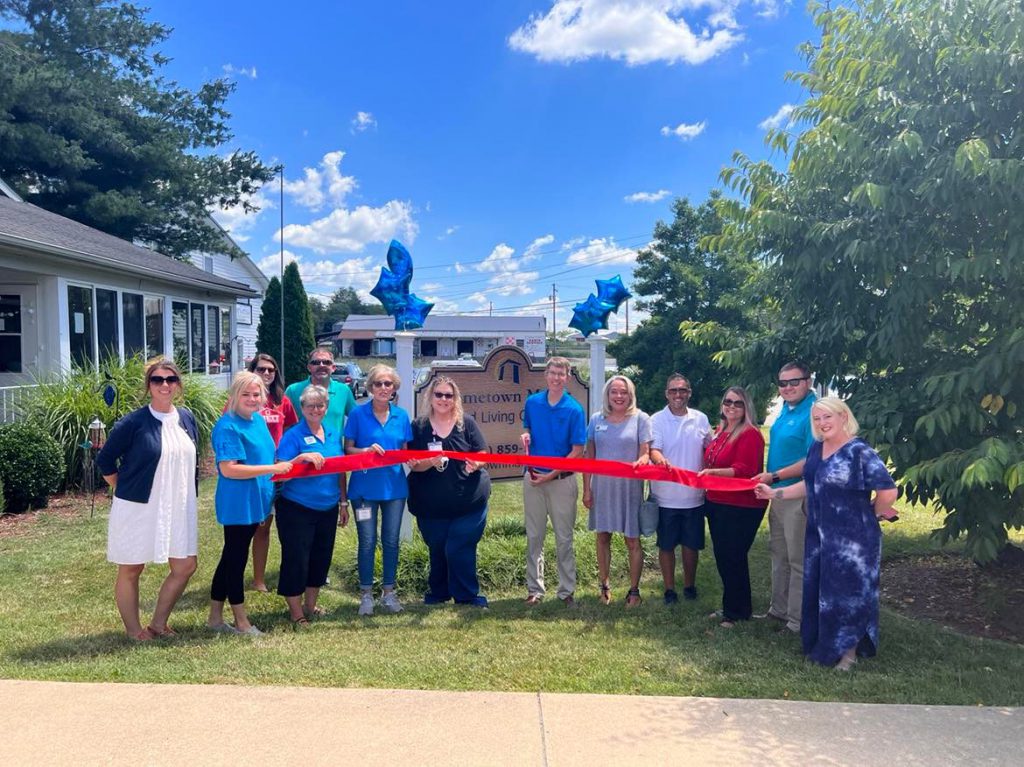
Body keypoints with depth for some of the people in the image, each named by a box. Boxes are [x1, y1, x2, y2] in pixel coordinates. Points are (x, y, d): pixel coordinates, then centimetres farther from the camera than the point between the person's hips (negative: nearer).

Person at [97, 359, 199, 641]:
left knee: (185, 566, 8)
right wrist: (126, 490, -2)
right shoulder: (133, 422, -13)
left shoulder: (186, 418, 3)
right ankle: (133, 629, 27)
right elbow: (105, 461, -5)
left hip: (178, 509, 6)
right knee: (131, 570, 9)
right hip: (138, 509, -5)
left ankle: (158, 622, 27)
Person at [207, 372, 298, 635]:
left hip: (254, 503, 9)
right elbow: (228, 469, -24)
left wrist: (287, 464, 9)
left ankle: (215, 617, 28)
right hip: (237, 504, -9)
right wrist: (272, 468, -23)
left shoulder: (258, 419, 10)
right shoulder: (227, 426, -17)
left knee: (232, 558, 16)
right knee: (235, 559, 4)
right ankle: (242, 622, 16)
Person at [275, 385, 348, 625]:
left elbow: (340, 470, 15)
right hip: (297, 509, -6)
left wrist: (343, 502, 13)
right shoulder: (293, 436, -10)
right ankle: (296, 612, 16)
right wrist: (302, 458, -29)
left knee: (322, 558, 14)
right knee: (296, 560, 0)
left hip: (328, 510, 6)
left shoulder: (333, 436, 8)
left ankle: (310, 605, 31)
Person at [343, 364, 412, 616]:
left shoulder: (401, 416, 4)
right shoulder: (358, 414, -5)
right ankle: (366, 593, 17)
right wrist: (365, 450, -22)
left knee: (391, 541, 9)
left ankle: (389, 591, 23)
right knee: (367, 542, 3)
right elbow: (348, 449, -3)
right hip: (365, 486, -3)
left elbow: (405, 451, 9)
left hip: (394, 485, 3)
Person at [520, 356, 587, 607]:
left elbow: (577, 451, -8)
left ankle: (567, 591, 17)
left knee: (564, 539, 6)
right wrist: (525, 436, -8)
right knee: (534, 537, 9)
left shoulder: (574, 410, -9)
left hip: (562, 480, -3)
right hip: (533, 478, 3)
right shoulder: (532, 402, 2)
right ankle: (534, 589, 20)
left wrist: (551, 475, -14)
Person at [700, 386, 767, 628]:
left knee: (733, 559, 1)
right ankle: (730, 606, 31)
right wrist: (705, 476, 12)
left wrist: (713, 472, -30)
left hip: (742, 507, -8)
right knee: (722, 557, 16)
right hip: (717, 504, 8)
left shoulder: (750, 434, -14)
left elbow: (744, 470, -23)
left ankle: (738, 612, 18)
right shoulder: (721, 431, 11)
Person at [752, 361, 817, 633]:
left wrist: (774, 476, -20)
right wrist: (771, 482, 12)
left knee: (798, 560, 2)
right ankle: (779, 609, 34)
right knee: (779, 554, 19)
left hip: (799, 497, -9)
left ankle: (797, 620, 14)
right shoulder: (786, 409, 9)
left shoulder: (813, 413, -19)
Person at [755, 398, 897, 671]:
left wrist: (872, 513, -5)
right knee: (817, 591, 15)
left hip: (852, 538, -7)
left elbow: (888, 491, -20)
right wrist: (774, 493, 16)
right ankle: (821, 645, 31)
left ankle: (847, 650, 21)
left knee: (847, 593, 4)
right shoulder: (816, 449, 7)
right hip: (819, 535, 8)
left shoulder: (859, 451, -17)